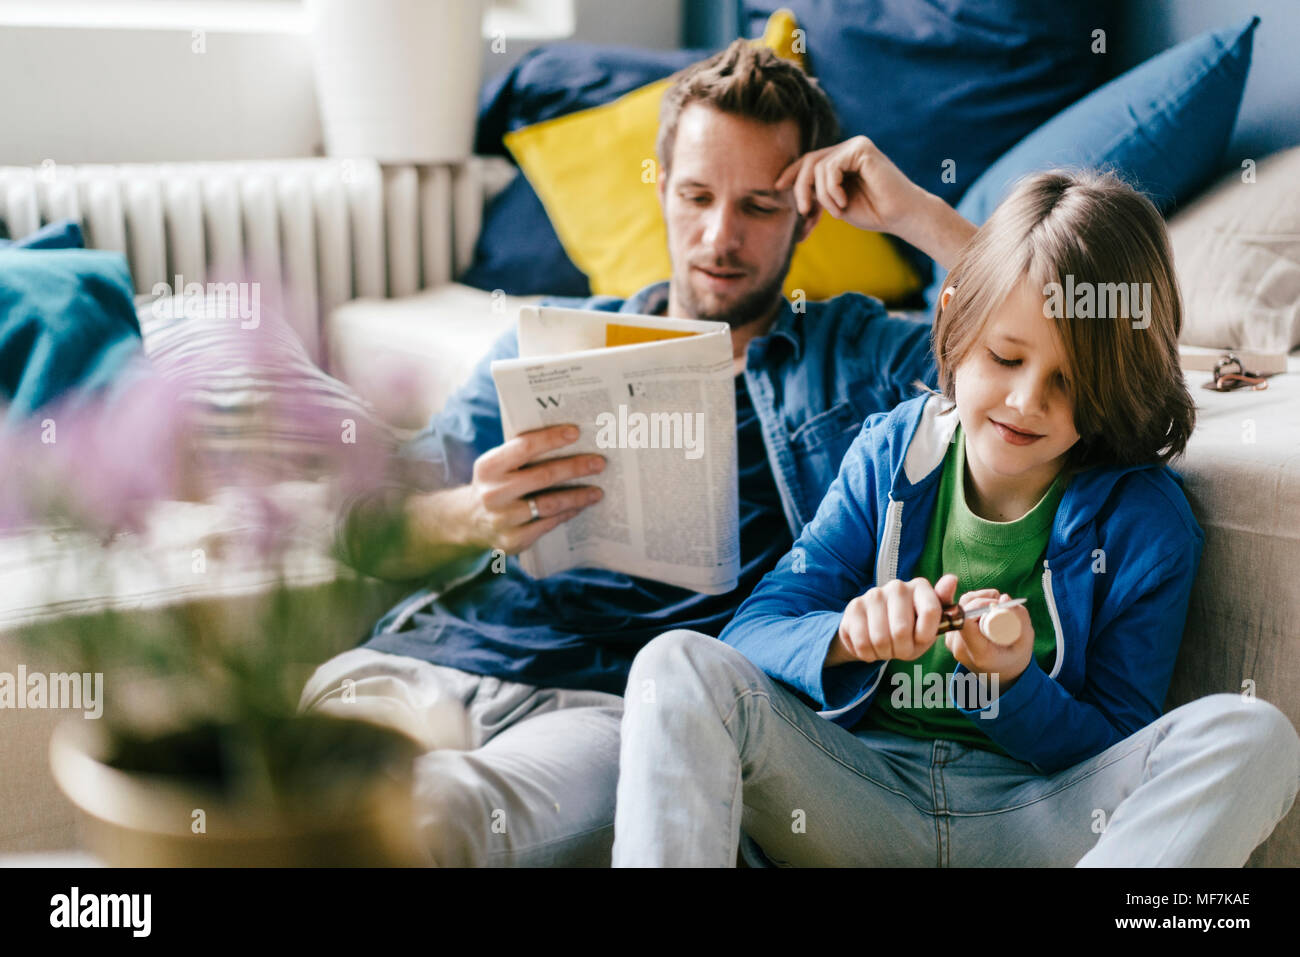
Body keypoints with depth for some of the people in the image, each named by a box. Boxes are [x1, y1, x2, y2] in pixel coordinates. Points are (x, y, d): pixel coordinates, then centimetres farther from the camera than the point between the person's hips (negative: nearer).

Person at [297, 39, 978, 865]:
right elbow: (374, 529, 14)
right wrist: (473, 519, -10)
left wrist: (920, 215, 7)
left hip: (626, 705, -2)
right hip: (438, 660, 3)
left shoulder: (858, 356, 21)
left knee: (429, 820, -36)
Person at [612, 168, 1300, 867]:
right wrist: (847, 637, -26)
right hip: (857, 796, 1)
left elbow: (1113, 760, -1)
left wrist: (1013, 683, -21)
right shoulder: (889, 456, 1)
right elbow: (750, 635, -3)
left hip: (1038, 819, -1)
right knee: (678, 666, -22)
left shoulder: (1145, 521, -4)